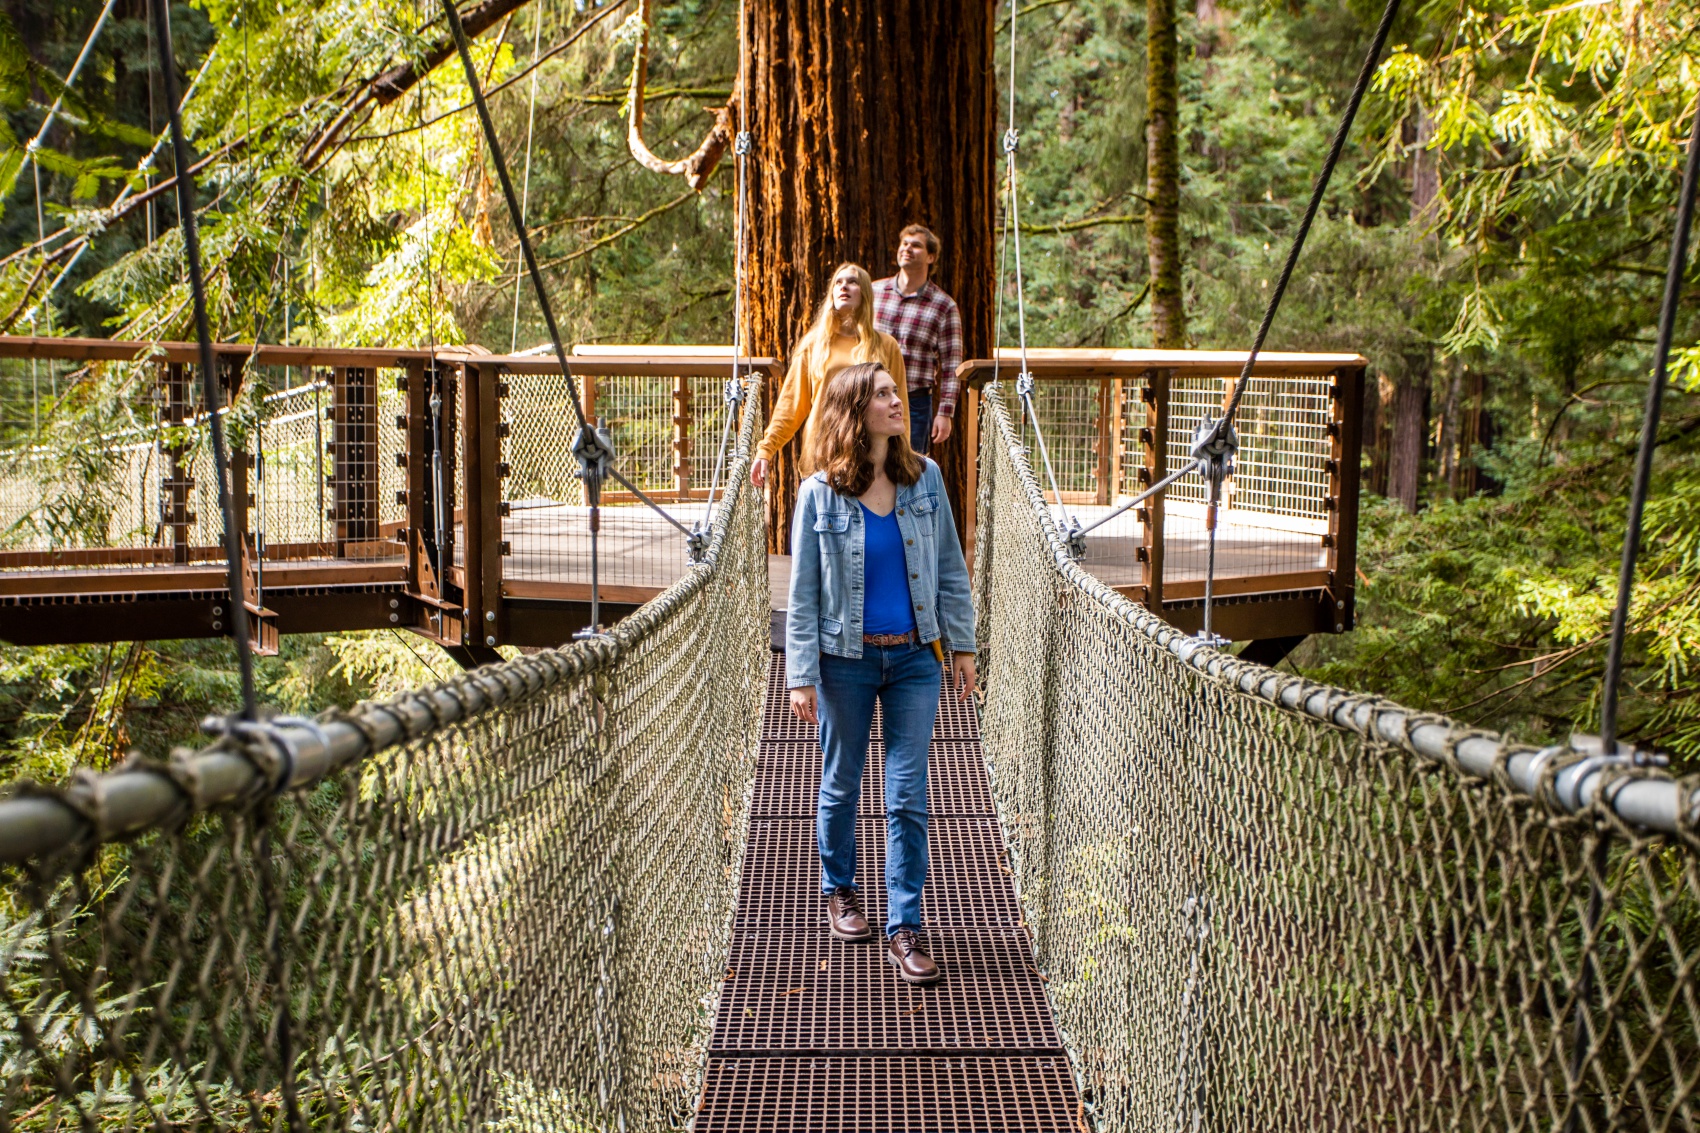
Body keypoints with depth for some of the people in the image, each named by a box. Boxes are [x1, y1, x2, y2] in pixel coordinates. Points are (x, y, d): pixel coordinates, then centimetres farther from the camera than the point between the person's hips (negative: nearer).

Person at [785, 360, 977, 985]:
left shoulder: (924, 477, 0)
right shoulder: (819, 494, -7)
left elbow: (950, 567, 7)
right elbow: (803, 593, -5)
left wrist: (961, 644, 6)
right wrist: (801, 676, -7)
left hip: (914, 657, 2)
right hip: (846, 659, -1)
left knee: (907, 796, 1)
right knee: (841, 785, 14)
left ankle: (904, 928, 8)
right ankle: (839, 891, 37)